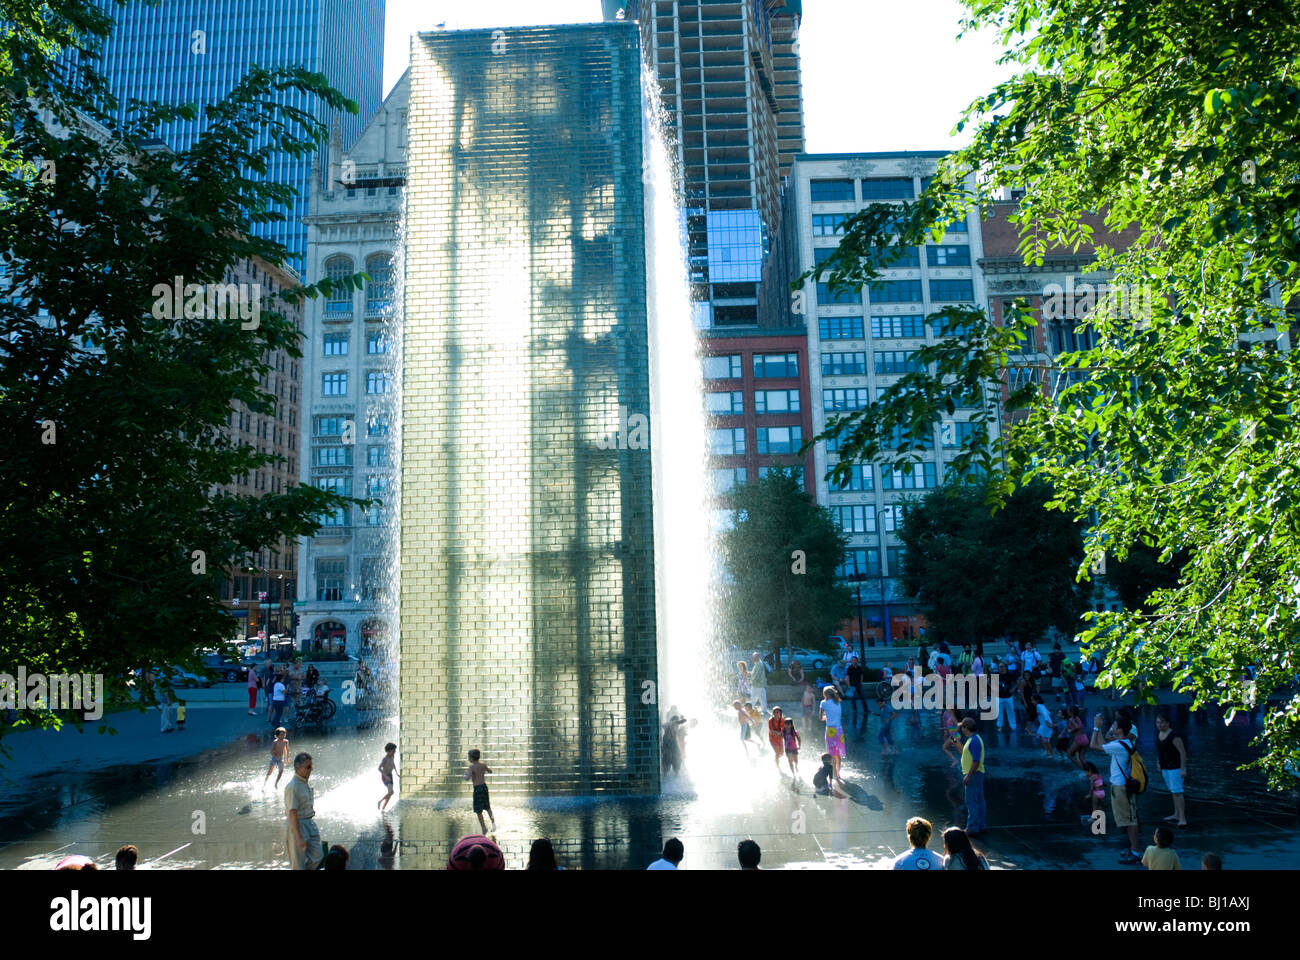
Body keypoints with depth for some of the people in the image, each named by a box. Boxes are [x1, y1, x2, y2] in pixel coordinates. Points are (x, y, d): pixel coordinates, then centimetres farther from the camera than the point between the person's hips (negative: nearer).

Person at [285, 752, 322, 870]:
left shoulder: (306, 783, 6)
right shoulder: (293, 787, -22)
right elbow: (292, 814, -24)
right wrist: (300, 838, -25)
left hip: (310, 825, 8)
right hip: (297, 826, -8)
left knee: (317, 856, 11)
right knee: (299, 864, 5)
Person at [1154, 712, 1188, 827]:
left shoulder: (1173, 736, -20)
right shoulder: (1158, 733, 5)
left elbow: (1183, 752, -20)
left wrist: (1183, 769, -23)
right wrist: (1158, 762, 18)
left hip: (1175, 767, -8)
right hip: (1165, 767, 9)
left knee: (1177, 791, -10)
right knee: (1173, 791, 17)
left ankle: (1182, 818, -8)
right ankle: (1176, 815, 27)